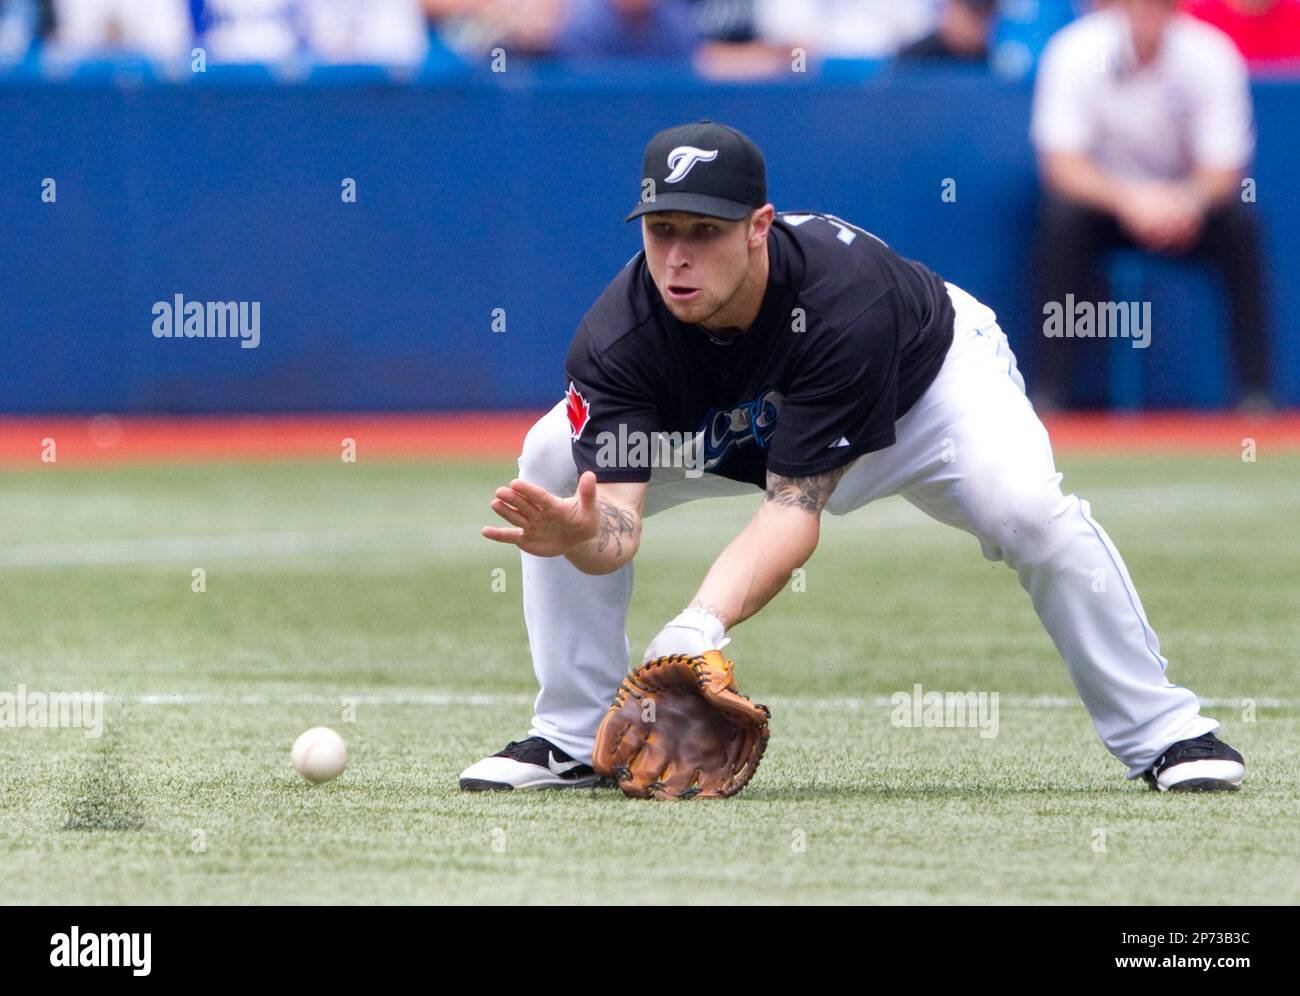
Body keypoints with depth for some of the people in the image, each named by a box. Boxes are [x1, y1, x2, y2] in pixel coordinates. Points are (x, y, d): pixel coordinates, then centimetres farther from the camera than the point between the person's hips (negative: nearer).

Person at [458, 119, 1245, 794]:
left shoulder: (845, 297, -42)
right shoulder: (620, 338, -34)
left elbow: (796, 507, -44)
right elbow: (618, 519, -38)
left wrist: (703, 622, -60)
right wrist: (582, 533, -64)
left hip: (926, 372, -3)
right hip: (736, 428, 3)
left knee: (1026, 506, -31)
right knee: (557, 458, -17)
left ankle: (1162, 730, -11)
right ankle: (576, 740, -4)